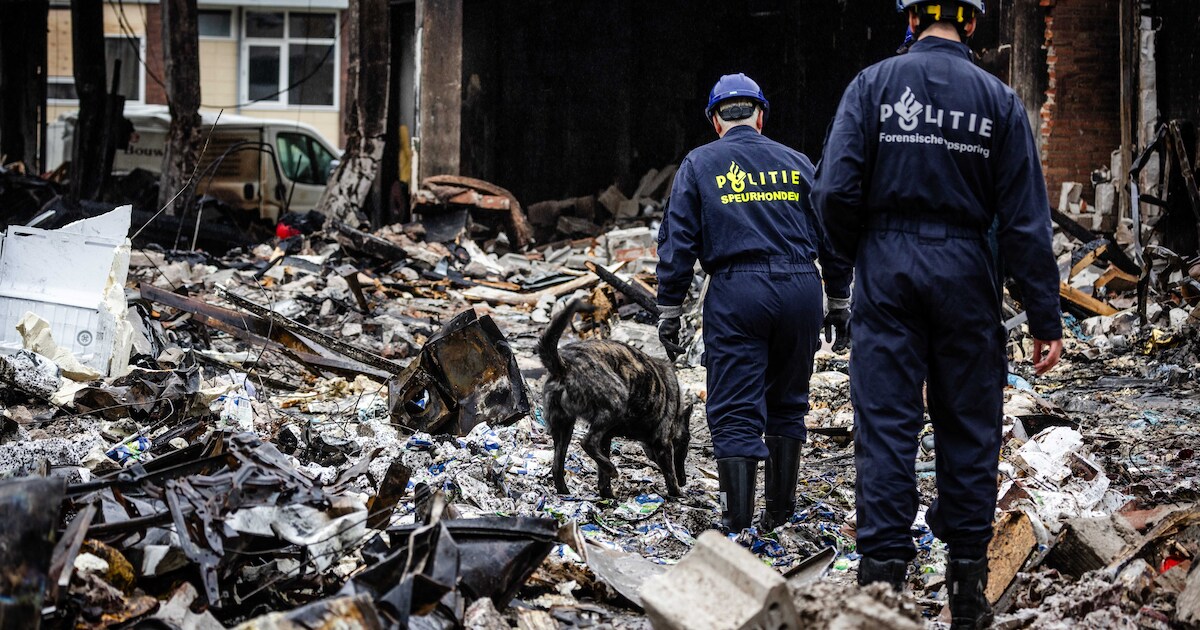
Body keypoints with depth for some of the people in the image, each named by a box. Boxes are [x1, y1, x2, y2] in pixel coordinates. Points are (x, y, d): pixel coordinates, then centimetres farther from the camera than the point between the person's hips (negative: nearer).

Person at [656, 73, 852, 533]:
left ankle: (737, 520, -7)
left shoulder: (699, 165, 7)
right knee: (787, 404, 16)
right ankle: (780, 510, 20)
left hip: (735, 292, -3)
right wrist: (840, 300, 20)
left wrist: (669, 311, 3)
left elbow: (677, 242, 1)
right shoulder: (796, 164, 14)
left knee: (735, 410, -1)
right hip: (799, 288, 3)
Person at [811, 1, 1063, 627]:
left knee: (886, 424, 2)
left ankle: (882, 573, -3)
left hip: (887, 275, -1)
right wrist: (1046, 319, 1)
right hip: (966, 280, 1)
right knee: (968, 427, 8)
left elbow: (835, 191, -8)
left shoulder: (872, 84, -2)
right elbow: (1025, 220, -2)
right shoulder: (998, 100, 1)